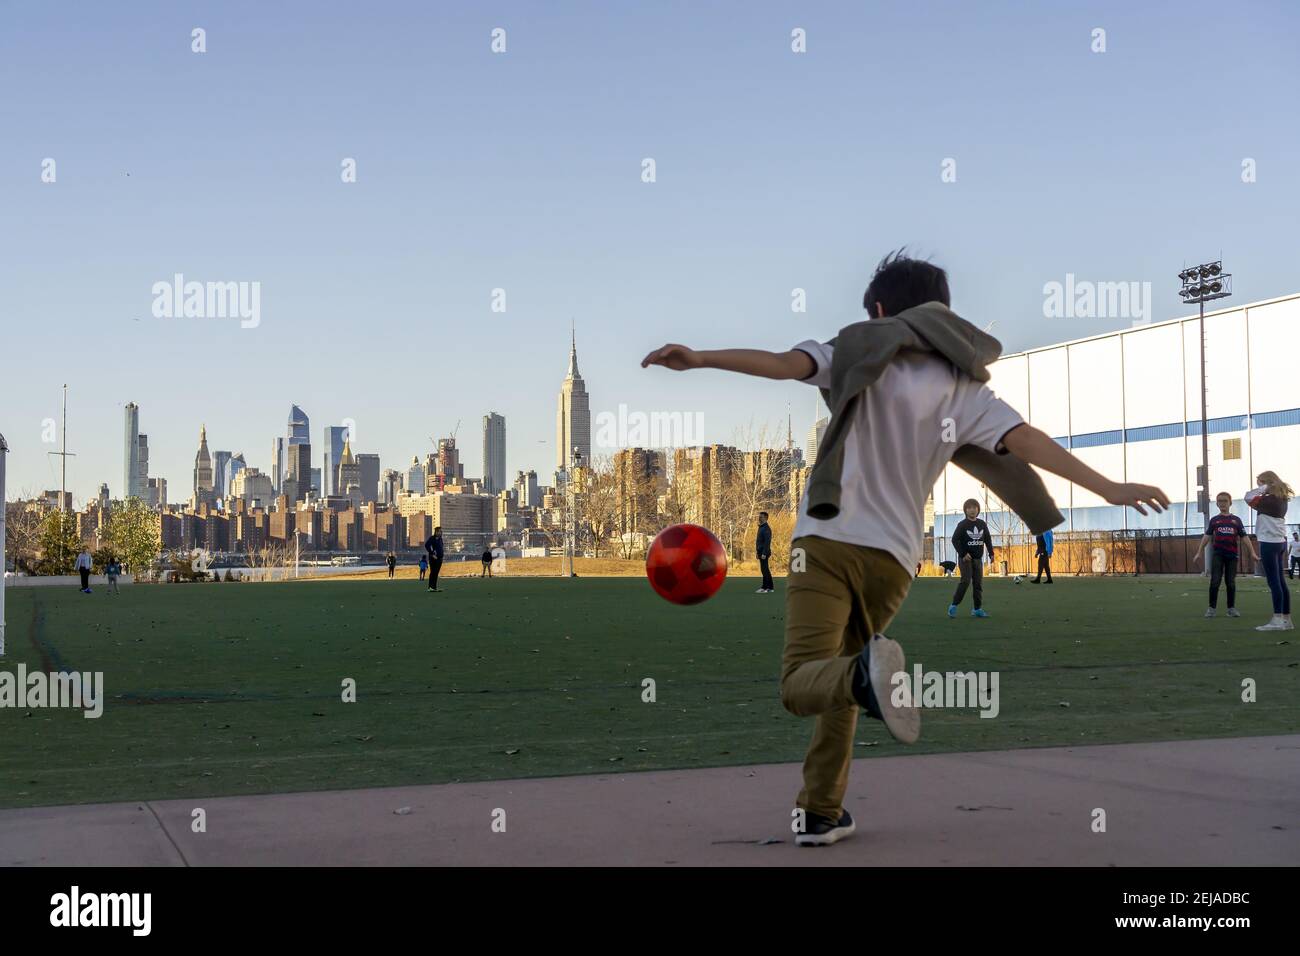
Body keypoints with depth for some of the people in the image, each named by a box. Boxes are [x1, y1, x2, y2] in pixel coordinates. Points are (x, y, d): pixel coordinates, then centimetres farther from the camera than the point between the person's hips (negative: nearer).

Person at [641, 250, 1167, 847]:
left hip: (826, 540, -3)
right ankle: (820, 813, 20)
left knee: (802, 683, -11)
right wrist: (1108, 489, -1)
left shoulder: (859, 353, 4)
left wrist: (698, 359, -15)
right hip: (892, 556, 4)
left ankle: (865, 672, -43)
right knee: (839, 684, 22)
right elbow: (1027, 440, -1)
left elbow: (782, 363, -10)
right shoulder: (964, 389, 10)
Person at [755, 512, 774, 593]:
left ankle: (765, 587, -8)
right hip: (761, 552, 10)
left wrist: (764, 553, -24)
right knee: (765, 570, 11)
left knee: (764, 569, -9)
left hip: (764, 553, -10)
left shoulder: (766, 528, -13)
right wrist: (758, 552, 20)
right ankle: (770, 587, 15)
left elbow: (767, 542, -20)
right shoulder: (761, 527, 17)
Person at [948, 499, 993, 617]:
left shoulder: (982, 524, 7)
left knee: (978, 583, 2)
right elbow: (955, 540, -9)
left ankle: (978, 609, 7)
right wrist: (963, 554, -16)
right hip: (965, 558, -5)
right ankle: (954, 606, -7)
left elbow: (988, 539, 15)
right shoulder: (962, 524, -6)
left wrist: (991, 554, 9)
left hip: (978, 558, 5)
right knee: (966, 581, -16)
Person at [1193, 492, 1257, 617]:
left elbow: (1244, 537, 5)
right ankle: (1212, 608, -1)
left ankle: (1231, 608, 12)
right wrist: (1199, 553, -4)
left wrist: (1252, 553, -2)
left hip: (1232, 555, 1)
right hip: (1217, 554, -1)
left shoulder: (1236, 520, 9)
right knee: (1215, 581, -7)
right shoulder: (1214, 520, 8)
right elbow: (1206, 536, 4)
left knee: (1231, 582, 4)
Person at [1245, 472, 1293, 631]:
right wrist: (1266, 490, 8)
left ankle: (1278, 620, -9)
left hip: (1269, 543, -9)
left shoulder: (1270, 500, -16)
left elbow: (1248, 498, -12)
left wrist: (1264, 488, -8)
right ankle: (1286, 619, 14)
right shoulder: (1281, 500, 11)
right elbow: (1258, 502, 18)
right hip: (1280, 542, 9)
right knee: (1280, 581, 11)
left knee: (1274, 582, -8)